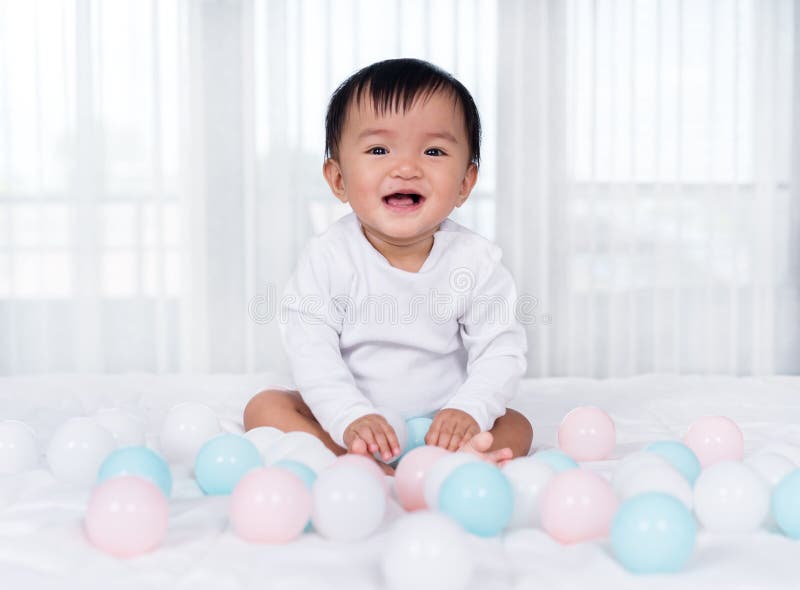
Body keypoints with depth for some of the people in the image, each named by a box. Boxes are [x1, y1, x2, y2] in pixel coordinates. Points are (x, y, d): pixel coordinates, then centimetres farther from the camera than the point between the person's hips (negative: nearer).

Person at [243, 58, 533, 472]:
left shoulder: (475, 261, -11)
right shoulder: (328, 258, -13)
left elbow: (501, 351, -10)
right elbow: (311, 352, -17)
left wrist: (468, 411, -27)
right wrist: (350, 418, -31)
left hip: (437, 425, 1)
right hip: (344, 422, 0)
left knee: (516, 427, -17)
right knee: (265, 407, -18)